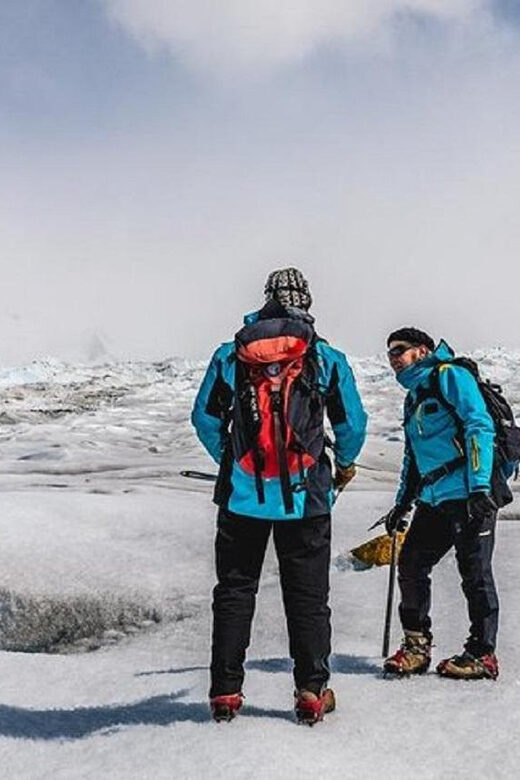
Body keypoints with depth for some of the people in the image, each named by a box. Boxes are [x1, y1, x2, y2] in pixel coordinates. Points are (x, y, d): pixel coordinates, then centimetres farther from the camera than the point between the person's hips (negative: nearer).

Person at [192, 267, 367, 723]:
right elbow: (353, 424, 5)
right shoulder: (327, 359, 0)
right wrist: (345, 465, 24)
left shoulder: (230, 356, 3)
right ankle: (312, 692, 12)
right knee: (308, 595, 9)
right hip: (304, 497, -1)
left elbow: (204, 419, 7)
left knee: (234, 591, 11)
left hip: (241, 495, 1)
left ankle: (226, 691, 14)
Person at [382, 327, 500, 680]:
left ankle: (483, 654, 8)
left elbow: (480, 426, -14)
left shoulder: (450, 376, -4)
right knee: (411, 566, 6)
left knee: (475, 573, -3)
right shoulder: (413, 397, 22)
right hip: (433, 499, 9)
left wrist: (480, 486, -21)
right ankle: (417, 646, 17)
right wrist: (402, 504, 26)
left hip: (469, 494, -9)